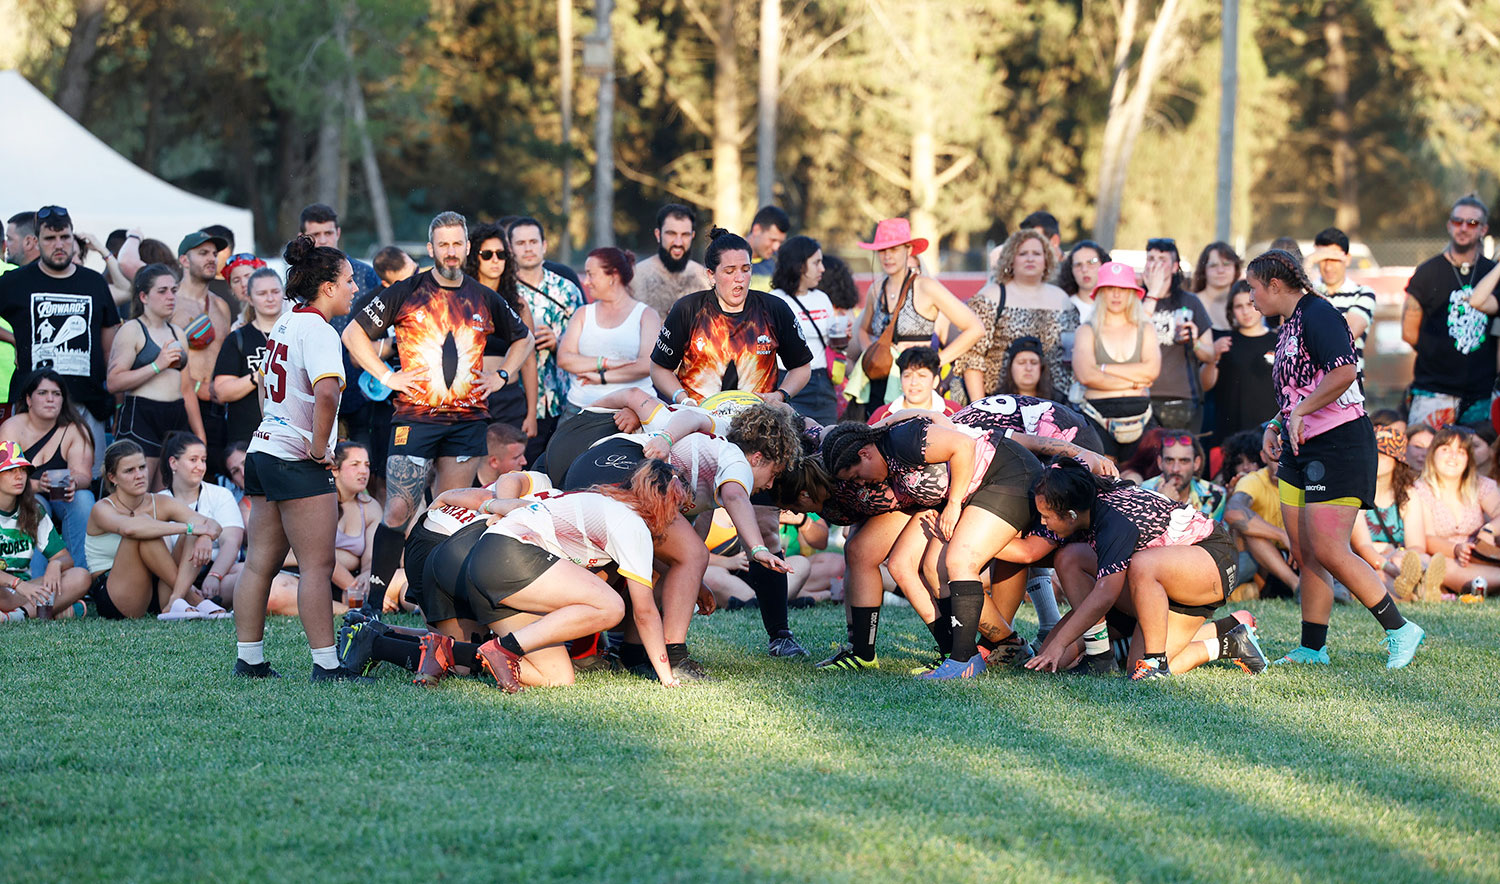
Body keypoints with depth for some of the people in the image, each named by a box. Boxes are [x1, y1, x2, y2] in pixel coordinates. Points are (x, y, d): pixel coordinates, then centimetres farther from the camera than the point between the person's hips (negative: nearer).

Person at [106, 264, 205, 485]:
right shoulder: (132, 330, -2)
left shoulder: (176, 333, 19)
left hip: (176, 419, 7)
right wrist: (157, 365, -15)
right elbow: (113, 382, -13)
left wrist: (200, 436, 19)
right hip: (140, 418, -7)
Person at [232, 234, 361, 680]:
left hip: (264, 447, 9)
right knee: (317, 566, -7)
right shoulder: (317, 330, -15)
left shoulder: (285, 322, 13)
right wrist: (319, 446, -20)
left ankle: (248, 659, 14)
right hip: (296, 458, -9)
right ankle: (326, 665, -7)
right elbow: (327, 393, -33)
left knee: (260, 562, 11)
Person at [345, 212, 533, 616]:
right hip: (415, 416, -4)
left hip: (468, 419, 4)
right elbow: (354, 332, 2)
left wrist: (501, 375, 12)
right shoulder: (406, 294, 0)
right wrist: (387, 376, -5)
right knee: (399, 512, -12)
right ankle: (374, 602, -10)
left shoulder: (484, 300, 11)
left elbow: (522, 339, 28)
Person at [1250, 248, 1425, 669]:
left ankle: (1400, 630, -6)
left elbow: (1343, 373, -27)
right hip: (1301, 450, 10)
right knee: (1305, 554, 8)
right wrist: (1276, 426, 14)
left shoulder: (1317, 314, -13)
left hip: (1339, 444, -10)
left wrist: (1300, 413, -22)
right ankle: (1312, 649, 12)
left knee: (1329, 552, -13)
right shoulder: (1289, 326, 18)